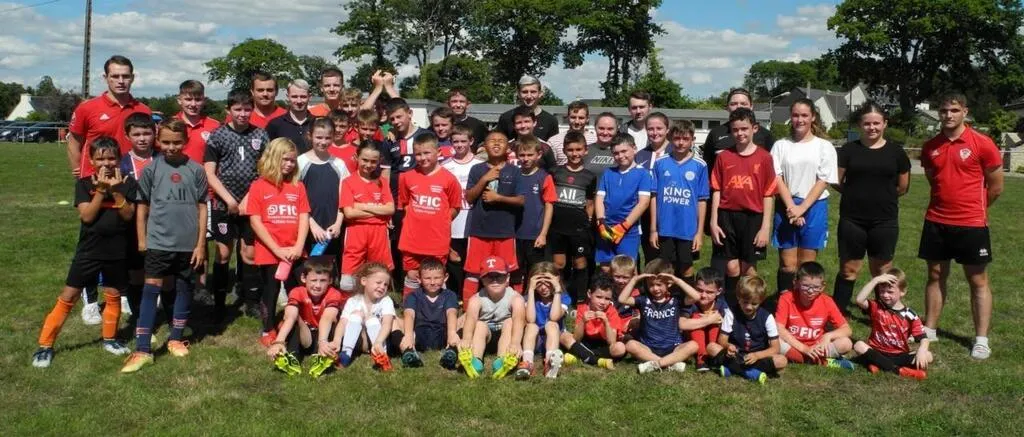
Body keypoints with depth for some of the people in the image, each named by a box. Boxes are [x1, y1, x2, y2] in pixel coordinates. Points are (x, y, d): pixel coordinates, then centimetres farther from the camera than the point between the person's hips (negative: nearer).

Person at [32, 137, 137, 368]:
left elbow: (129, 215, -12)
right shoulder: (85, 184, -2)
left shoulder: (127, 183, -2)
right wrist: (101, 189, -21)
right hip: (89, 249, 0)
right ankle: (45, 345, 10)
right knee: (68, 297, 3)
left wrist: (116, 190, -23)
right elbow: (87, 215, -14)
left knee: (113, 296, 13)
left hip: (117, 251, 1)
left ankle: (109, 338, 31)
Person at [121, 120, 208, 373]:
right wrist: (142, 241, 4)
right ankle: (142, 350, -2)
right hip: (158, 242, -1)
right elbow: (142, 207, 6)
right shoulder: (151, 170, 0)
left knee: (184, 289, 12)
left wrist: (201, 244, 0)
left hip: (189, 243, 1)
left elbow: (202, 208, 3)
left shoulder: (196, 170, 0)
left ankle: (176, 339, 28)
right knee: (151, 289, -3)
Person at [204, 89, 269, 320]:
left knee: (250, 254, 6)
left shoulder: (261, 135, 4)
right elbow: (209, 173, -2)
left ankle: (252, 302, 15)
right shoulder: (217, 136, 0)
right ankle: (219, 304, 14)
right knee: (223, 254, 4)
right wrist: (229, 199, -11)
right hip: (223, 204, -1)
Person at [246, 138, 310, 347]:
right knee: (271, 290, 7)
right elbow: (255, 221, -7)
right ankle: (268, 331, 23)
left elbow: (304, 218, 3)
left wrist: (298, 247, -10)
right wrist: (277, 249, -12)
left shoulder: (298, 186, 7)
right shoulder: (258, 186, -2)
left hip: (294, 253, 2)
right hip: (269, 252, -2)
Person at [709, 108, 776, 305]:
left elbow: (768, 195, -3)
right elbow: (716, 191, 5)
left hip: (753, 217, -1)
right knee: (732, 266, 6)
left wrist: (765, 227, -6)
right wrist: (713, 222, 0)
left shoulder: (764, 157, -3)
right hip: (727, 216, 1)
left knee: (749, 267, 9)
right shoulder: (724, 156, 3)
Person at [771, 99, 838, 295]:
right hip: (787, 207, 1)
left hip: (814, 207, 0)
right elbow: (777, 179, -1)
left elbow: (823, 181, -3)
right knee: (787, 265, 2)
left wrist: (802, 208, -13)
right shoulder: (780, 145, 6)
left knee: (807, 265, 4)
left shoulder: (824, 146, 3)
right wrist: (791, 207, -13)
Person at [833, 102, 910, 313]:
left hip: (885, 221, 1)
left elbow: (903, 186, 10)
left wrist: (883, 196, 11)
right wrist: (856, 193, 5)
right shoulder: (849, 149, 1)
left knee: (882, 272, 10)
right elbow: (837, 182, 2)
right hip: (852, 220, -1)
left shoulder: (896, 151, 4)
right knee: (848, 270, 5)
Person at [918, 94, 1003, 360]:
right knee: (935, 276, 11)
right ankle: (930, 330, 21)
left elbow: (996, 187, 0)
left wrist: (973, 208, 10)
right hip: (936, 222, 4)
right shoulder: (930, 147, 5)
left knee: (978, 280, 4)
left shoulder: (982, 144, -7)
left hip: (971, 224, -4)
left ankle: (982, 340, 8)